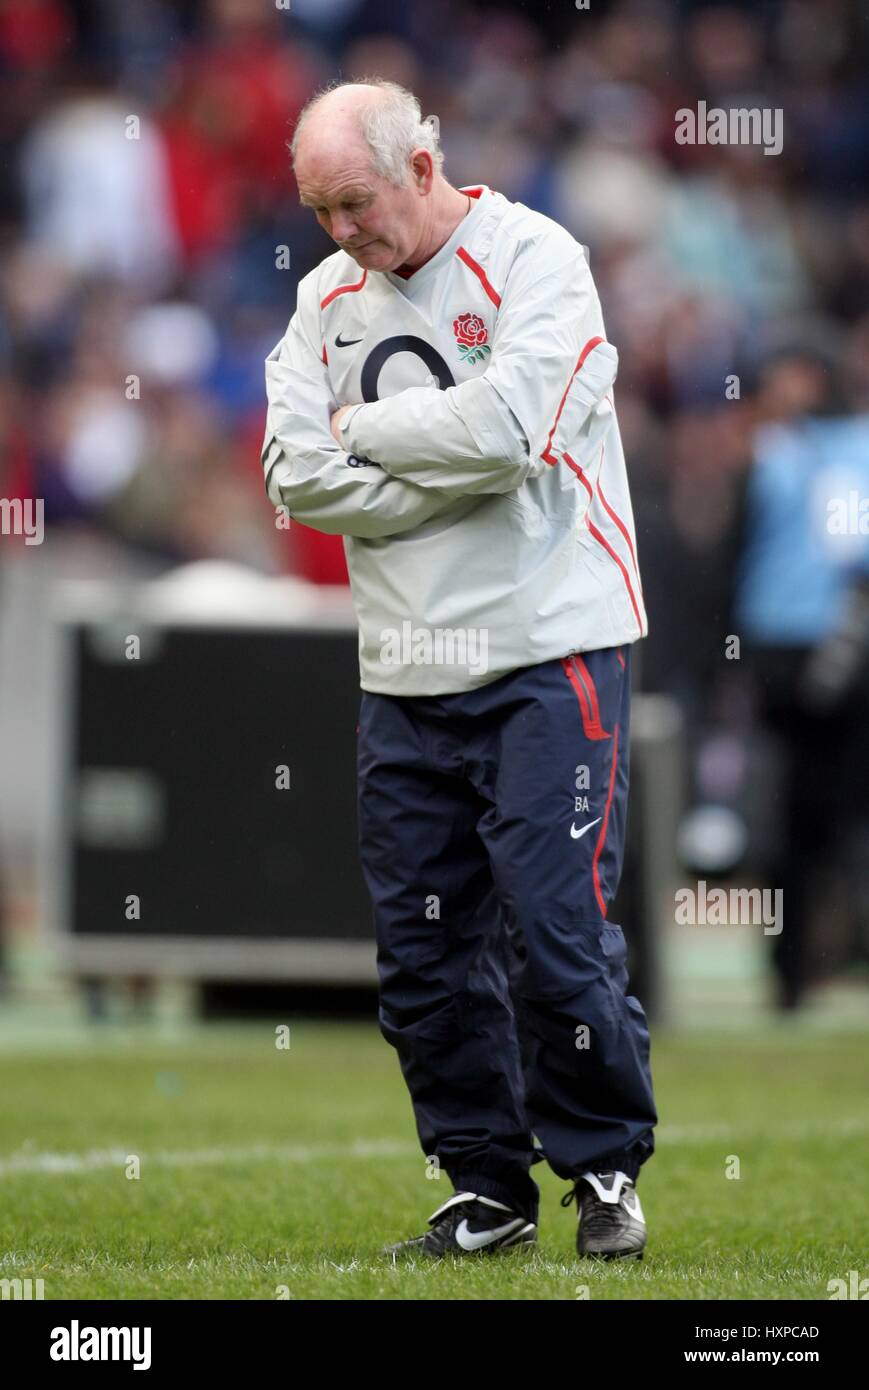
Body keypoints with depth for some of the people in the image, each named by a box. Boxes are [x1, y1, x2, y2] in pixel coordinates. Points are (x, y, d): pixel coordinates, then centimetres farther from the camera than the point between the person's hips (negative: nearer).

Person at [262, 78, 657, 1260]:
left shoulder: (532, 258, -7)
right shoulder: (327, 299, 10)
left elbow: (508, 421, -23)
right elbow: (299, 477, -1)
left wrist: (367, 429, -8)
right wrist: (453, 469, -12)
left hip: (548, 652, -6)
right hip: (405, 671, 6)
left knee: (555, 929, -9)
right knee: (423, 951, 4)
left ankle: (606, 1169, 8)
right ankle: (488, 1190, 14)